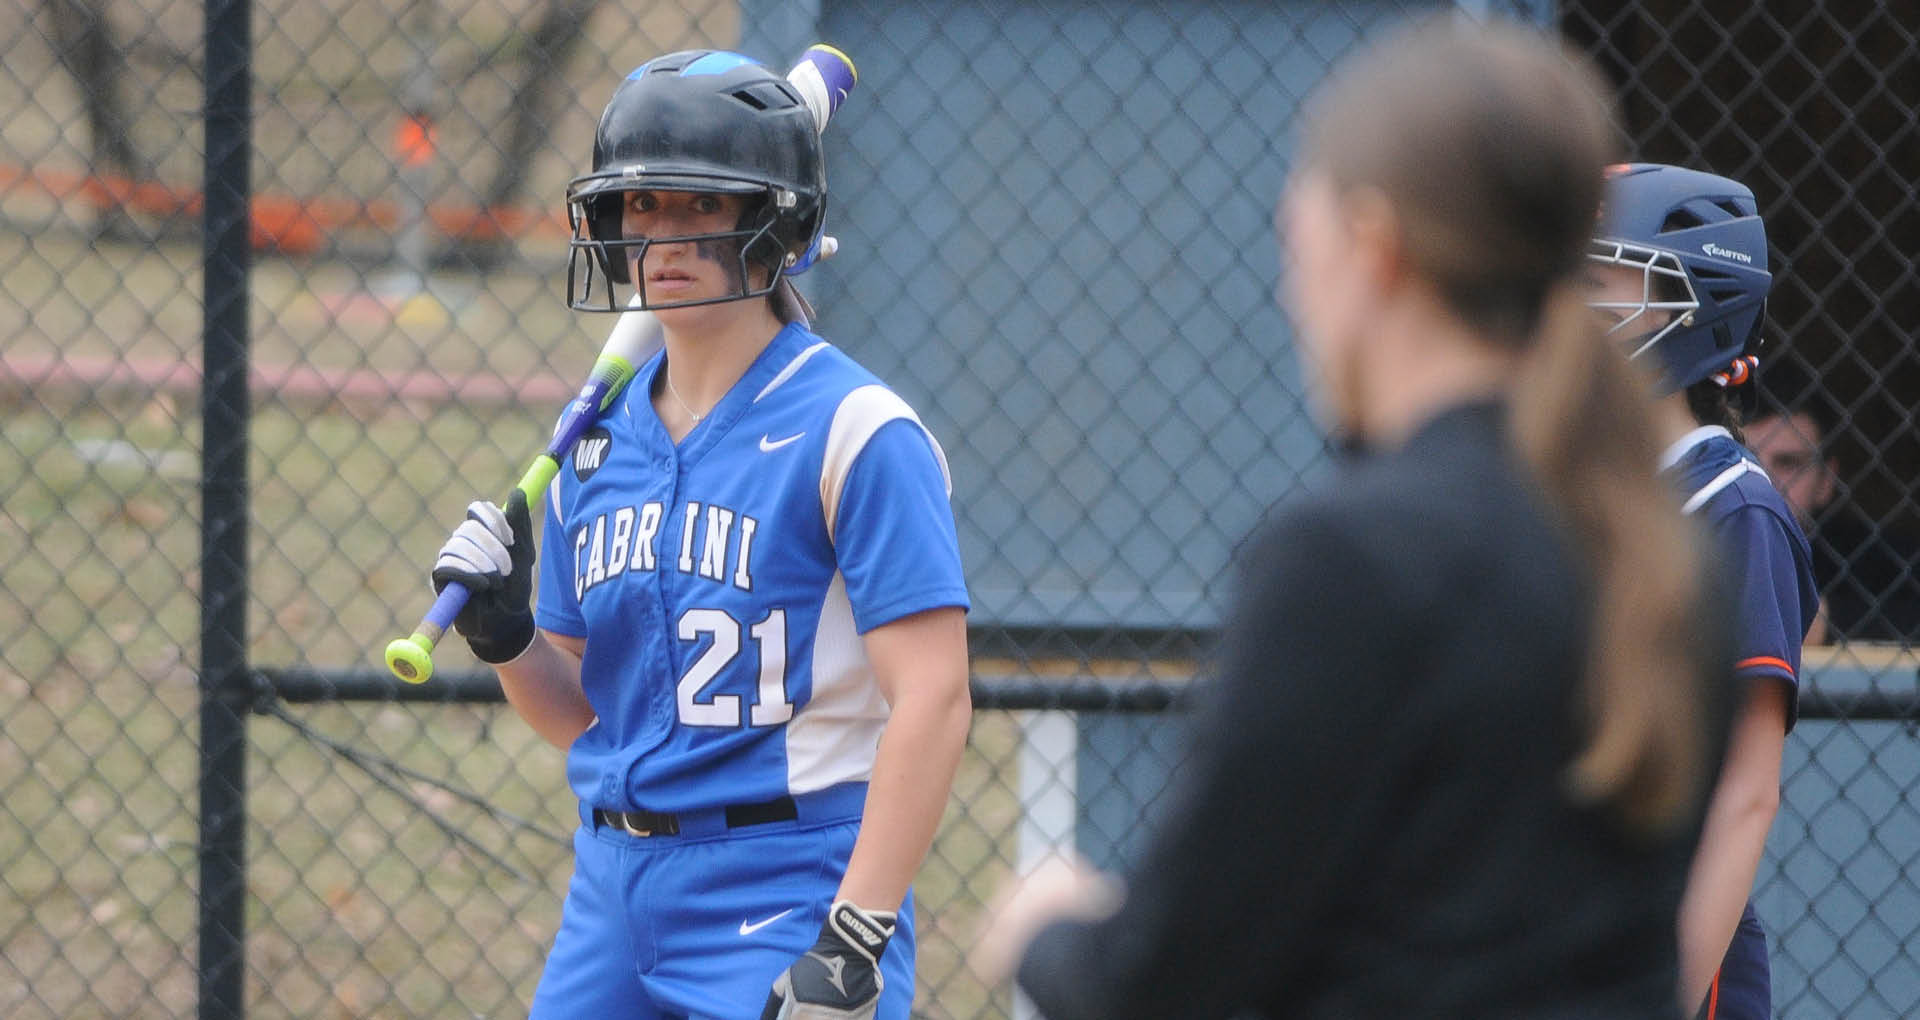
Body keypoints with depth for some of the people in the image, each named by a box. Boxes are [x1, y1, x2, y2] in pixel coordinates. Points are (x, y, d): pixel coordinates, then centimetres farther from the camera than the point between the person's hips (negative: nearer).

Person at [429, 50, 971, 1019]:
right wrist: (504, 634, -3)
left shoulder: (853, 432, -9)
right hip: (611, 888, 6)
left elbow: (932, 700, -15)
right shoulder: (597, 439, 12)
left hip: (786, 895, -6)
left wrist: (854, 939, -20)